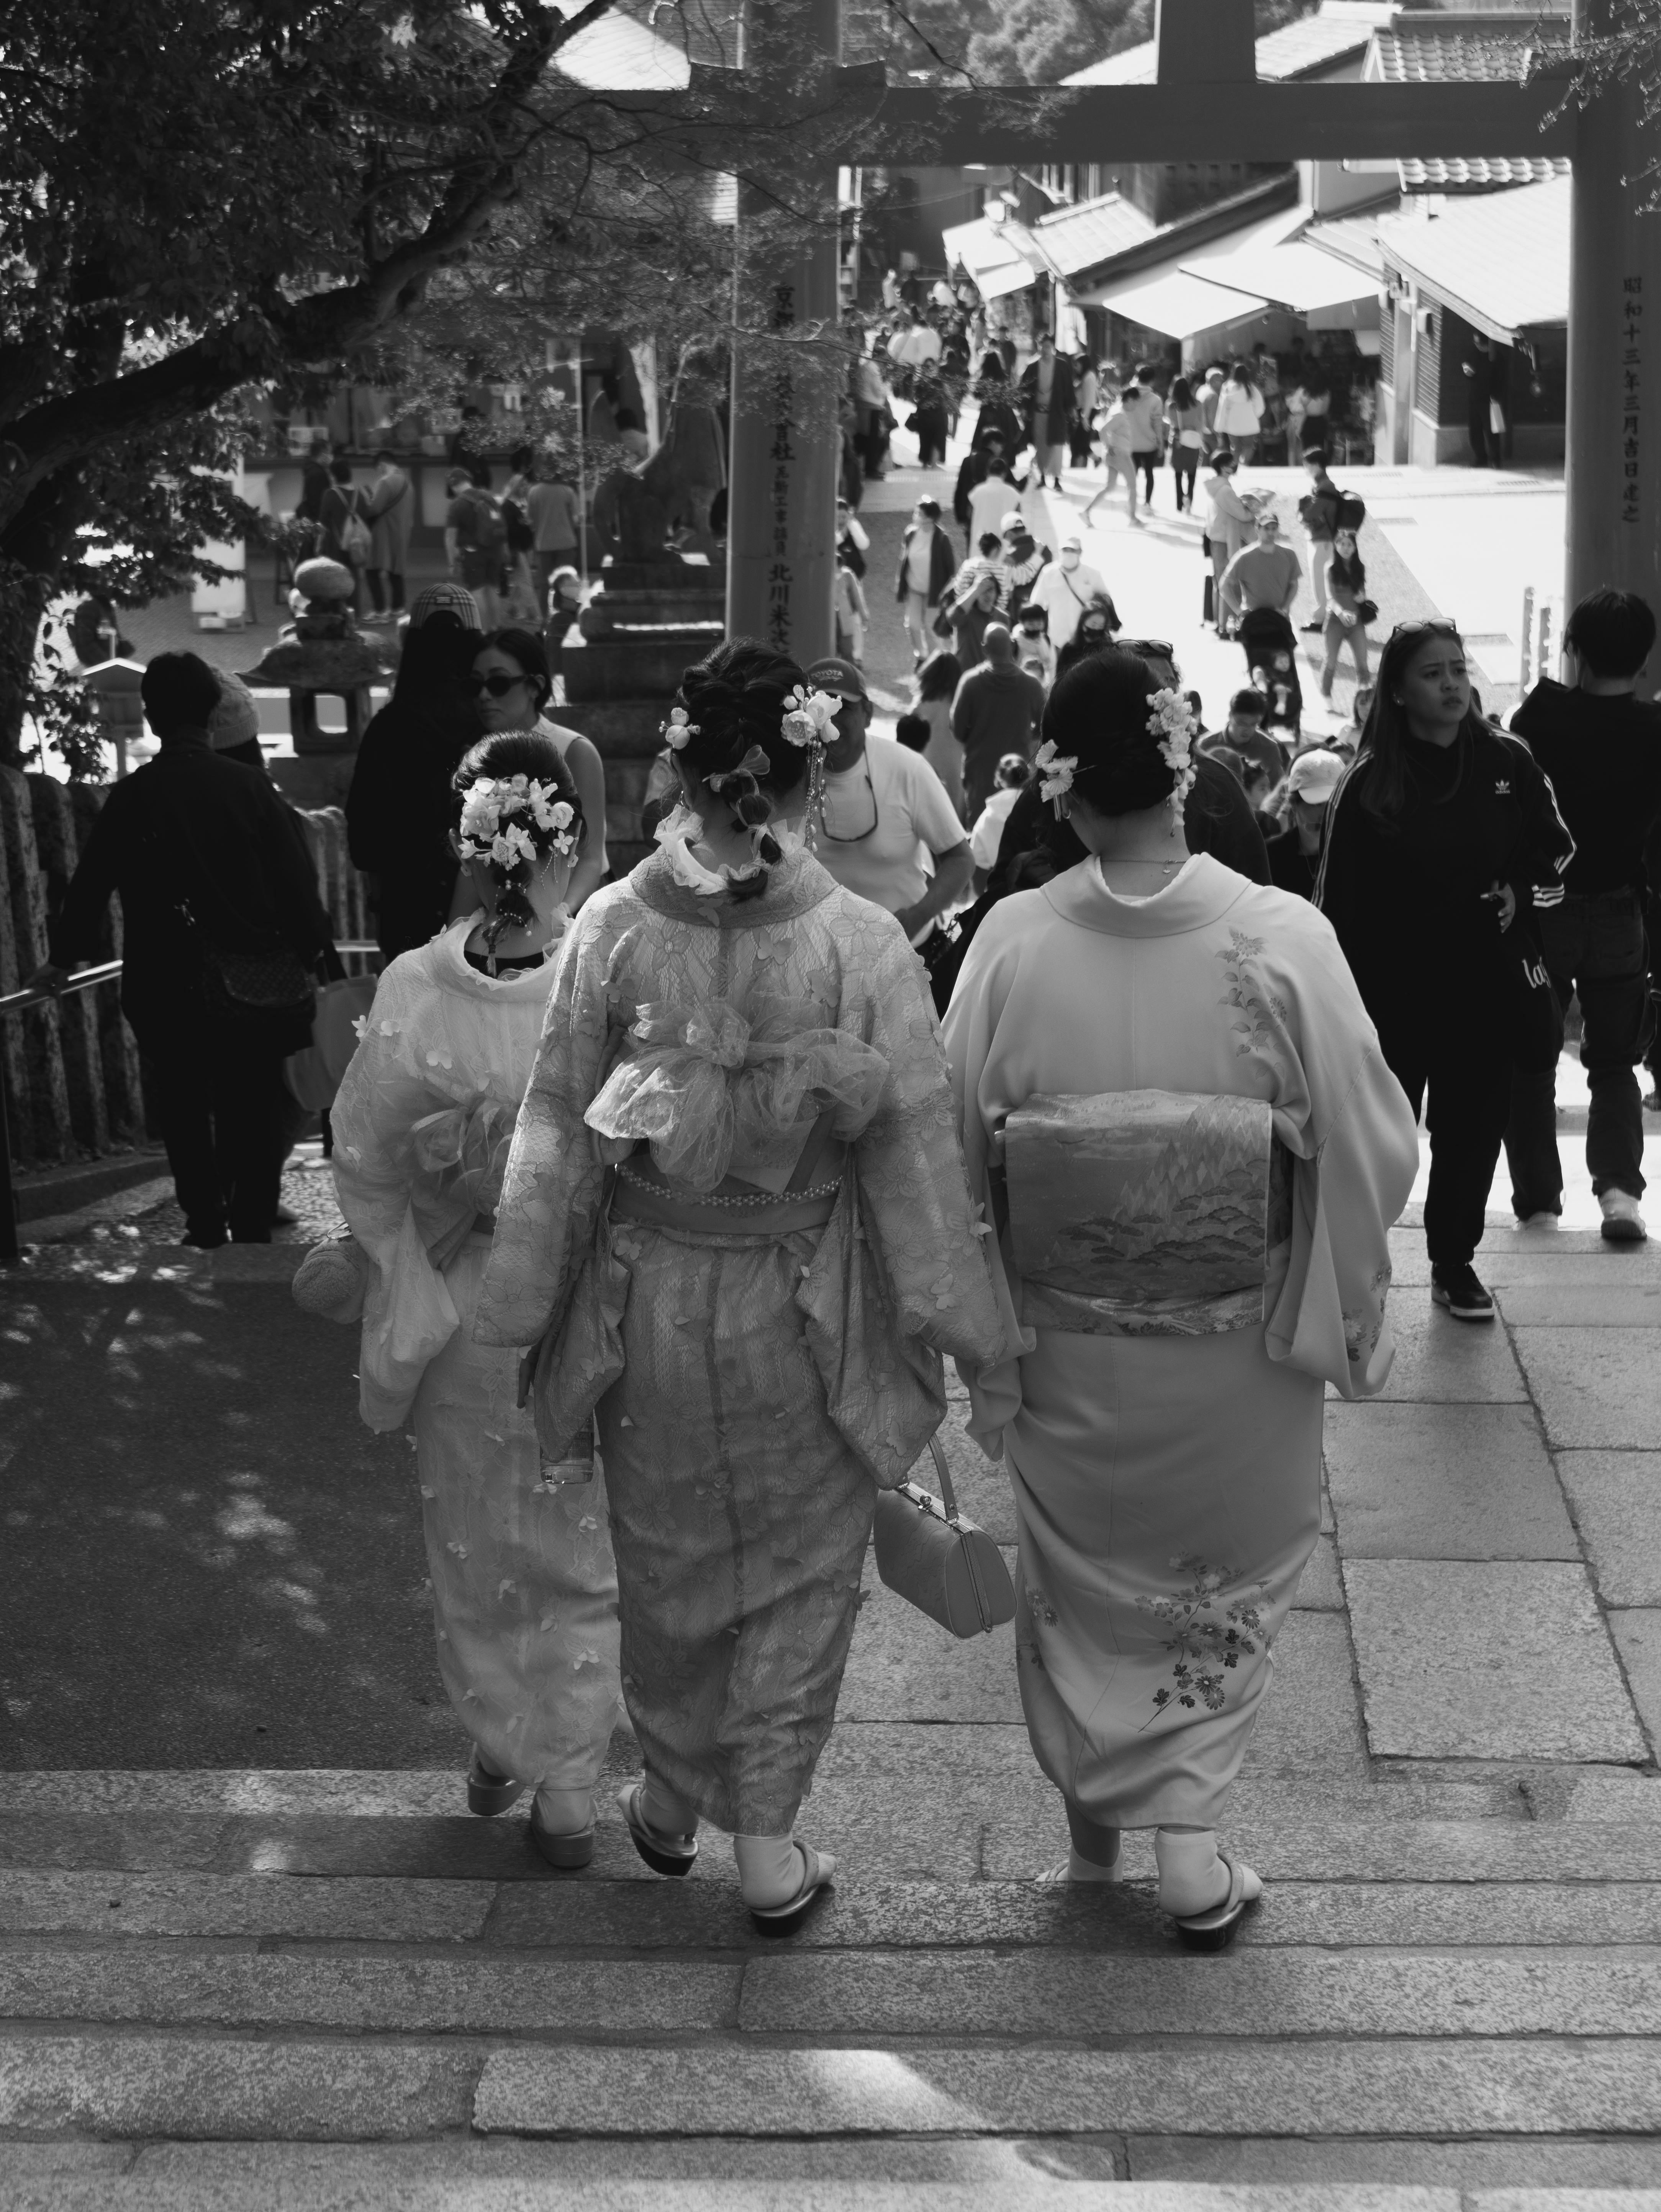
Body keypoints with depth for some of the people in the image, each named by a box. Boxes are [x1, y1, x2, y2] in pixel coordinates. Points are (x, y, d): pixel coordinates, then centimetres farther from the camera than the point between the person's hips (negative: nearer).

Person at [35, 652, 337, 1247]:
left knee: (184, 1112, 12)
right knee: (254, 1109, 9)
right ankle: (253, 1226, 8)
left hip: (170, 990, 0)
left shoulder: (132, 796, -4)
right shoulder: (249, 785, -5)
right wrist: (317, 952, 7)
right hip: (255, 989, 0)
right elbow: (295, 879, -5)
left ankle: (206, 1227, 12)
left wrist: (64, 958, 17)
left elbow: (91, 883, 4)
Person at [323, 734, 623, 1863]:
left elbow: (365, 1161, -6)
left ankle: (497, 1749, 42)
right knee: (582, 1550, 19)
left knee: (476, 1540, 24)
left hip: (459, 1315, 1)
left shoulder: (411, 995, -20)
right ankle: (567, 1789, 30)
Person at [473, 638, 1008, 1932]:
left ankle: (673, 1805, 40)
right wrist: (964, 1326, -2)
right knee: (802, 1569, 17)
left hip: (648, 1302, 2)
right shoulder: (861, 946, -18)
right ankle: (768, 1843, 22)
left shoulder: (612, 931, -14)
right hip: (804, 1316, -2)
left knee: (667, 1560, 22)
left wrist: (522, 1311, 3)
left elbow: (555, 1138, -7)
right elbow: (912, 1154, -13)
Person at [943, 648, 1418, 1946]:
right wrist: (1349, 1314, 5)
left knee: (1086, 1581, 24)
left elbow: (960, 1157, -8)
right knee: (1227, 1580, 23)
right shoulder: (1284, 943, -21)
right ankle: (1188, 1834, 21)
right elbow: (1368, 1149, -13)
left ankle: (1094, 1826, 38)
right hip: (1238, 1351, -1)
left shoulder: (1011, 949, -18)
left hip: (1066, 1350, 1)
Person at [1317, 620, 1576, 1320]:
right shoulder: (1370, 784, -7)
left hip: (1484, 983, 3)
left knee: (1473, 1127, 10)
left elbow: (1553, 844, 12)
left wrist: (1523, 890, -8)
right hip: (1394, 986, -3)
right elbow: (1340, 898, -8)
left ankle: (1455, 1263, 25)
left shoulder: (1508, 763, 0)